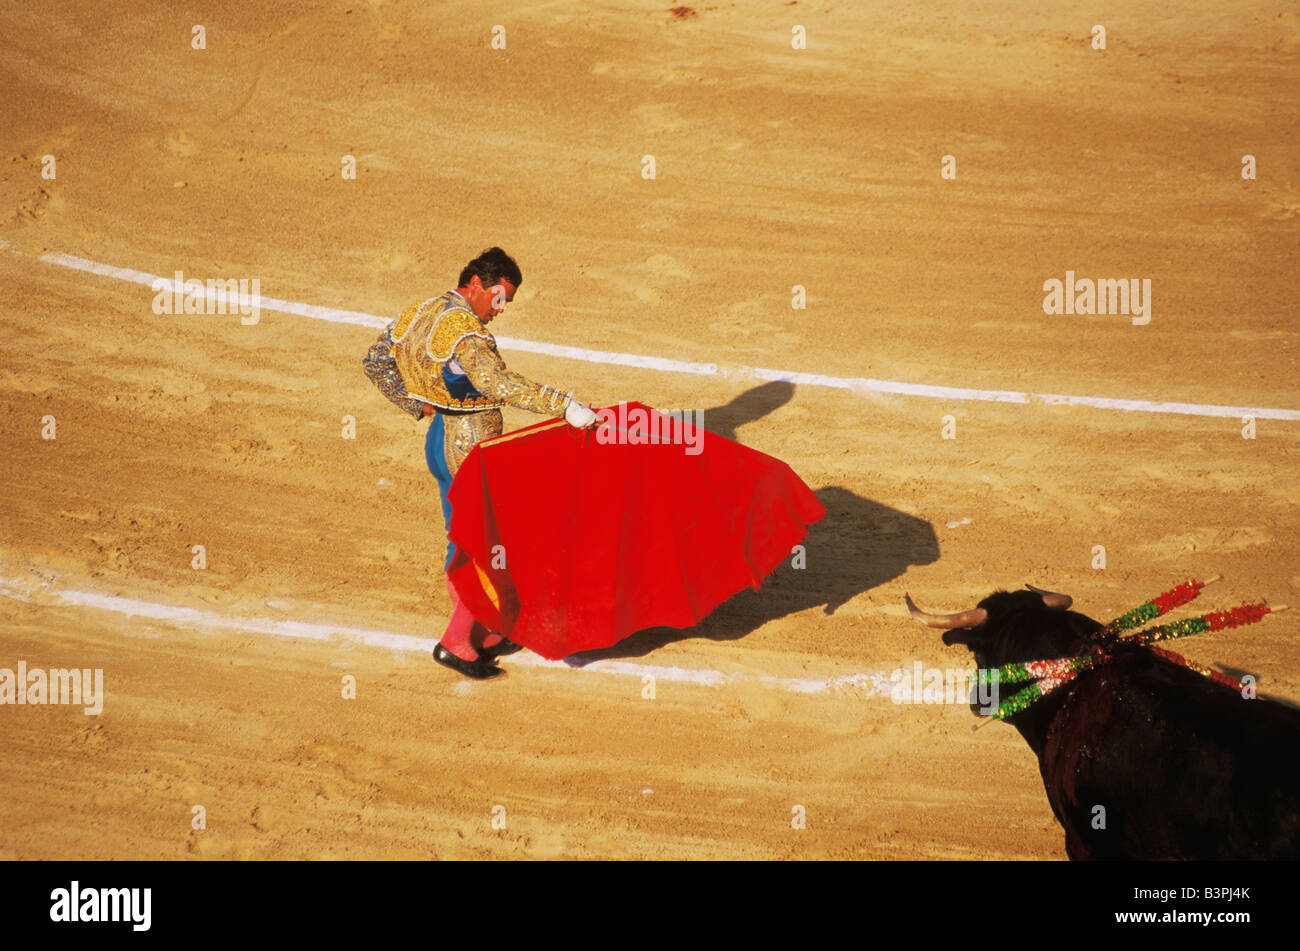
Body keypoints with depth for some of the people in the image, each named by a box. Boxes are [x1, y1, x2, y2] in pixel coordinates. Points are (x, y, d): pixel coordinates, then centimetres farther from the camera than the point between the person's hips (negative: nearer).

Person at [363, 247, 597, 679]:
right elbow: (499, 383, -38)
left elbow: (376, 363, 16)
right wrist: (564, 405, -43)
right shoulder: (465, 330, -22)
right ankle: (456, 643, 6)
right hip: (473, 450, -9)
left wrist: (419, 405, 12)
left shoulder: (419, 313, 7)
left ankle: (480, 637, 30)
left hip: (441, 441, 9)